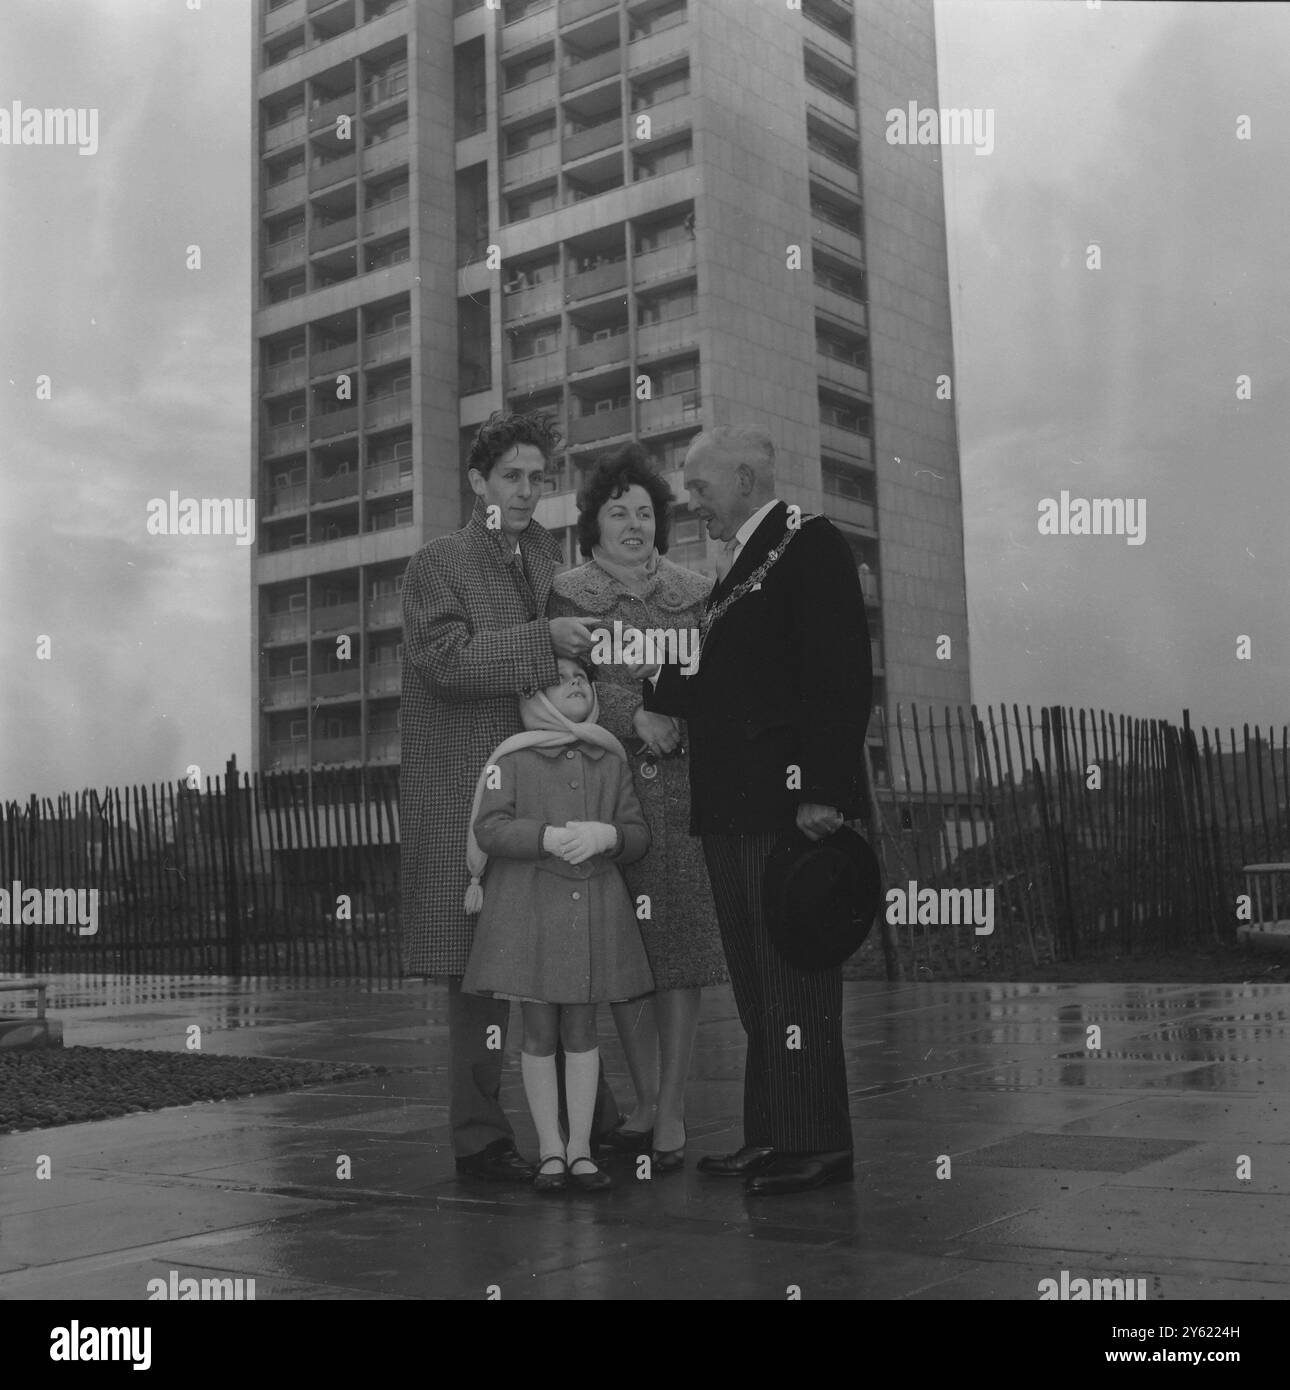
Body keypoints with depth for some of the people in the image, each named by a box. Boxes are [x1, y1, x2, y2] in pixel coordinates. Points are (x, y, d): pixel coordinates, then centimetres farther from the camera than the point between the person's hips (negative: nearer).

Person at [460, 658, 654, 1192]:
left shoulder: (611, 760, 10)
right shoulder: (511, 758, 0)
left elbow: (639, 834, 9)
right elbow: (488, 827, -8)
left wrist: (606, 835, -13)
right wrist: (549, 837, -21)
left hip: (595, 907, 3)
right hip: (528, 904, -2)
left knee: (582, 1031, 8)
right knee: (539, 1033, 4)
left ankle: (580, 1149, 16)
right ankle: (550, 1151, 14)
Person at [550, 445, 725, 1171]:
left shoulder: (696, 594, 11)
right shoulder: (567, 598, 7)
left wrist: (683, 724, -11)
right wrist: (637, 718, -17)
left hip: (681, 790, 0)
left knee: (682, 949, -2)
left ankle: (673, 1115, 6)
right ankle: (648, 1104, 18)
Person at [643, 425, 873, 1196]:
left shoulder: (812, 545, -7)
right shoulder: (739, 563, 22)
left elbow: (843, 677, -15)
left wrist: (824, 790, -21)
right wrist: (653, 699, 7)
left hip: (788, 801, -9)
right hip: (736, 806, 9)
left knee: (795, 977, -5)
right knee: (757, 980, 13)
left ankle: (817, 1141, 4)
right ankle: (772, 1135, 21)